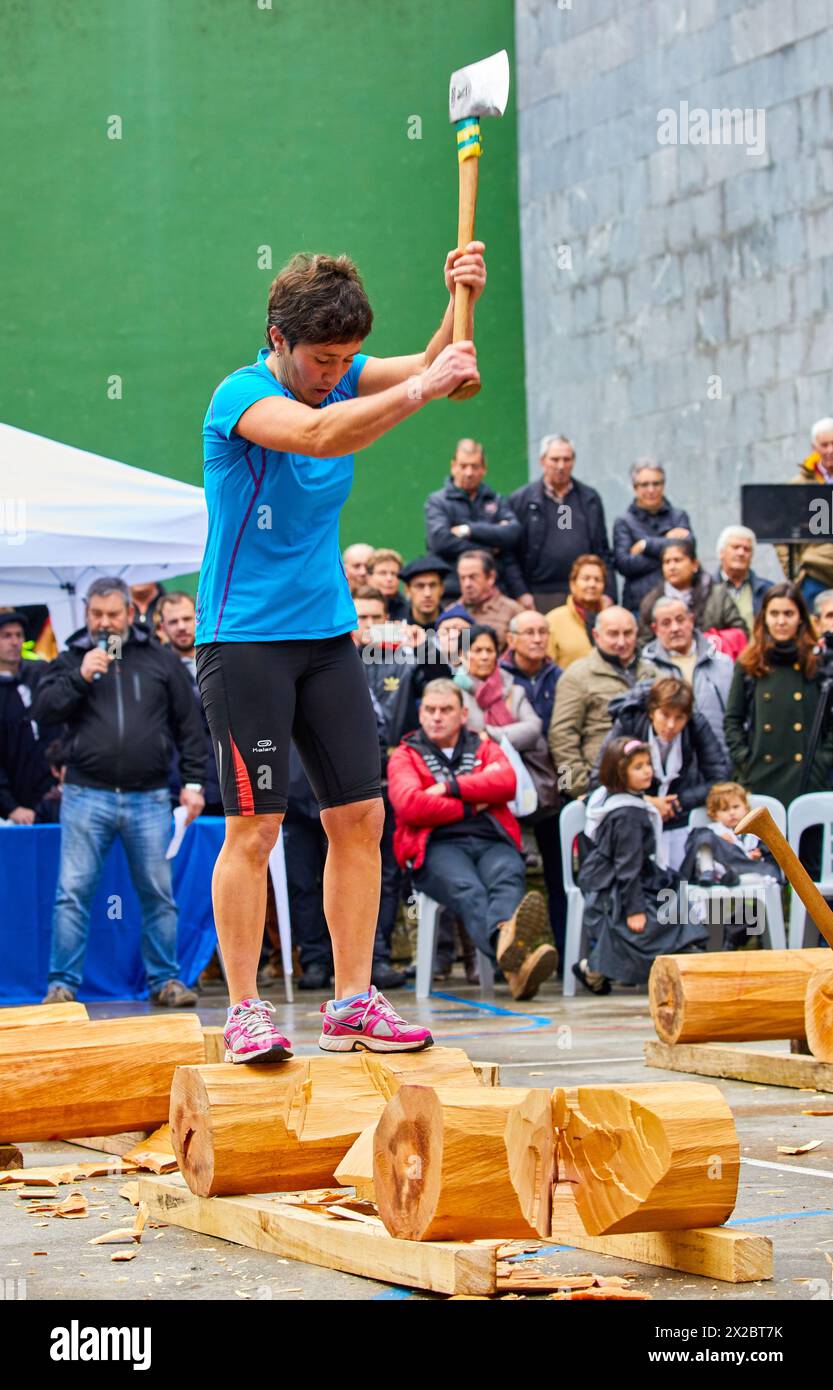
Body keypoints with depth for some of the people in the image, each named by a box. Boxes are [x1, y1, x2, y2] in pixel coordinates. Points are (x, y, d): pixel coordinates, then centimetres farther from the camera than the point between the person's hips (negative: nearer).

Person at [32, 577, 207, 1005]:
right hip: (86, 795, 0)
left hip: (149, 798, 1)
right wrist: (80, 677, -11)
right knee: (72, 893, -5)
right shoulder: (70, 660, 10)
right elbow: (42, 711, -1)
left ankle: (165, 981, 11)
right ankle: (62, 984, -1)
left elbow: (188, 725, 12)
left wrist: (193, 782, 5)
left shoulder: (160, 660, 11)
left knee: (158, 894, 3)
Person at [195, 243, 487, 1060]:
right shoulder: (241, 395, -14)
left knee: (359, 816, 3)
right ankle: (244, 1011, -1)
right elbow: (320, 435, -33)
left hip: (328, 634, 7)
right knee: (254, 825, -8)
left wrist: (462, 305, -22)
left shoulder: (344, 378, 7)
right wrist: (423, 388, -37)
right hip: (245, 638, -7)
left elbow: (429, 368, -5)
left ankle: (352, 1004, 9)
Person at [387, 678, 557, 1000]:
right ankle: (511, 953, -71)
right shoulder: (405, 756, 19)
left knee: (507, 877, -35)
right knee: (467, 890, -38)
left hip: (492, 840, 3)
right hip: (438, 845, -3)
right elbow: (410, 805, -2)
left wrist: (450, 787, -2)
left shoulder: (483, 747, 27)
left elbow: (507, 782, 3)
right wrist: (471, 805, 3)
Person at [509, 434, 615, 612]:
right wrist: (521, 593, -6)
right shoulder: (521, 500, 4)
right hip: (540, 597, -2)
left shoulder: (590, 498, 14)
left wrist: (607, 594, 6)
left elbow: (603, 551, 14)